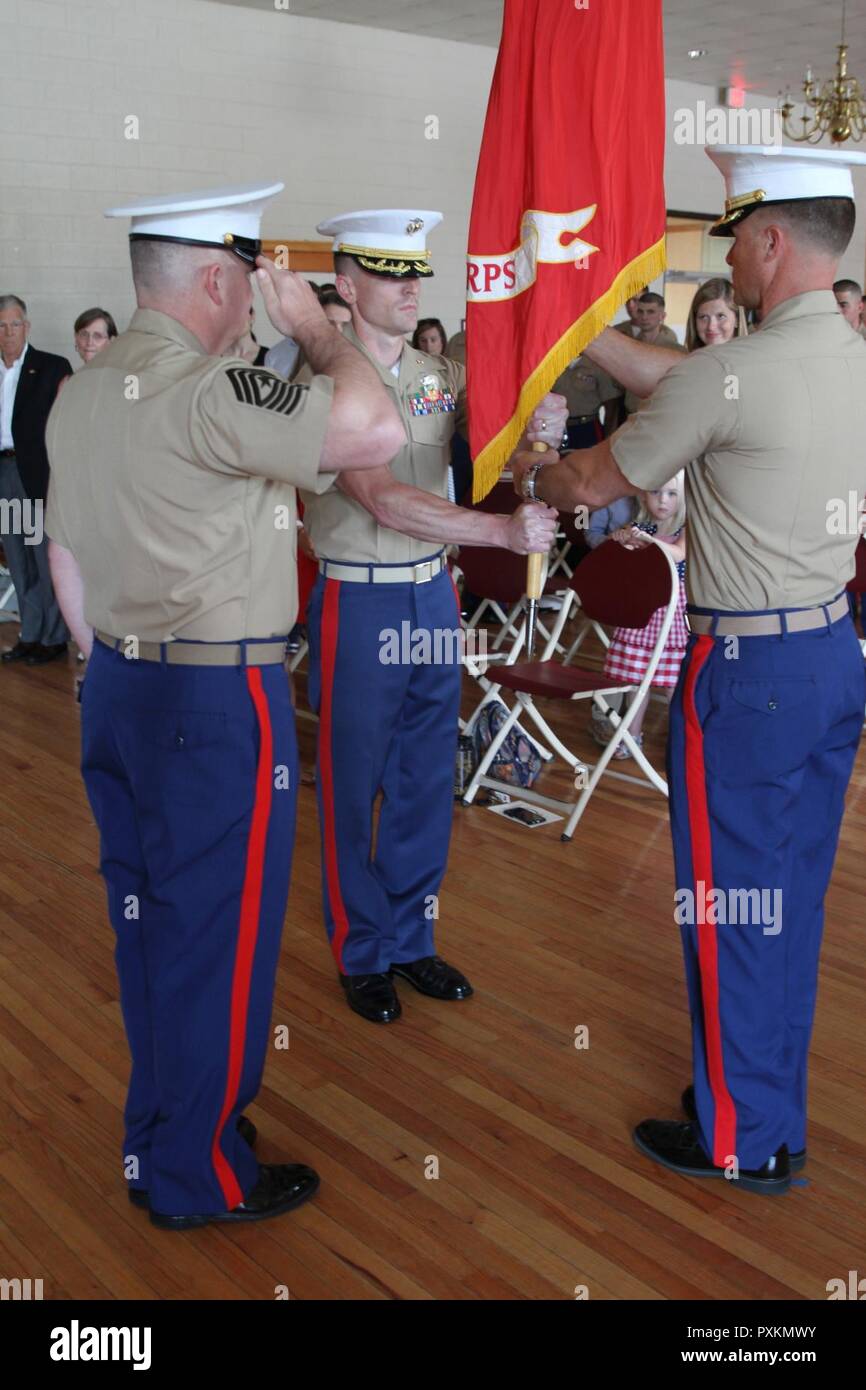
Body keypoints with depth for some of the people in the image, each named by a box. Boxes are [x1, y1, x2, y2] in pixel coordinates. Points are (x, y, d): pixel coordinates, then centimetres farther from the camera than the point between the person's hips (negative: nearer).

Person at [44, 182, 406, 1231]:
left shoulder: (80, 394, 9)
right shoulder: (209, 393, -20)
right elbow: (375, 432, -22)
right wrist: (318, 329, -6)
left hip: (119, 692, 9)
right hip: (218, 703, -9)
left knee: (147, 922, 19)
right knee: (216, 936, 5)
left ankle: (155, 1138, 36)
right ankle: (198, 1176, 21)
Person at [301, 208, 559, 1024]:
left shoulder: (441, 377, 9)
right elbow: (385, 502, -22)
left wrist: (540, 430, -15)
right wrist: (503, 531, -28)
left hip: (433, 594, 6)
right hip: (358, 604, -6)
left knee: (426, 783, 14)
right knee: (353, 789, 6)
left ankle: (411, 939, 31)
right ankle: (361, 954, 24)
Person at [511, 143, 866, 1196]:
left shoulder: (731, 375, -19)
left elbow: (595, 483, -5)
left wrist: (525, 474, 16)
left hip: (747, 672, -8)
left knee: (727, 905, 6)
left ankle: (739, 1138, 22)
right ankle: (774, 1107, 35)